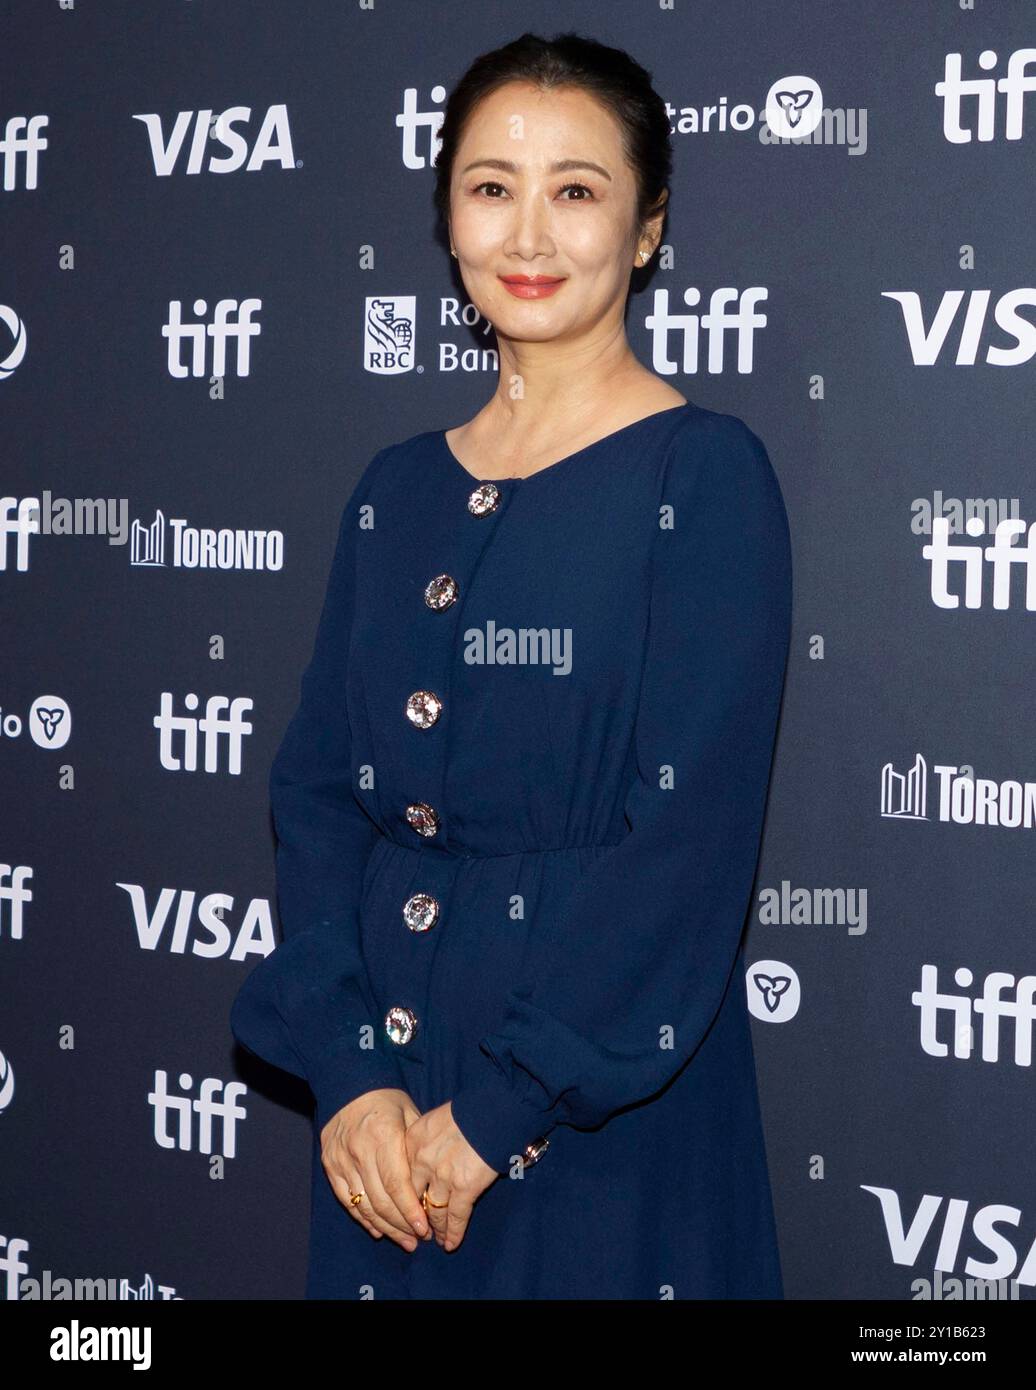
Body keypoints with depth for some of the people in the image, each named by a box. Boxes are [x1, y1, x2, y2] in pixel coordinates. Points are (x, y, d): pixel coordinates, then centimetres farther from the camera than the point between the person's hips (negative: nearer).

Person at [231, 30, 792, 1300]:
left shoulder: (705, 478, -9)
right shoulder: (397, 492, 8)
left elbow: (692, 830, -15)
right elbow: (317, 789, 4)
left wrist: (495, 1111, -15)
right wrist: (348, 1072, -9)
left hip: (606, 1111, -5)